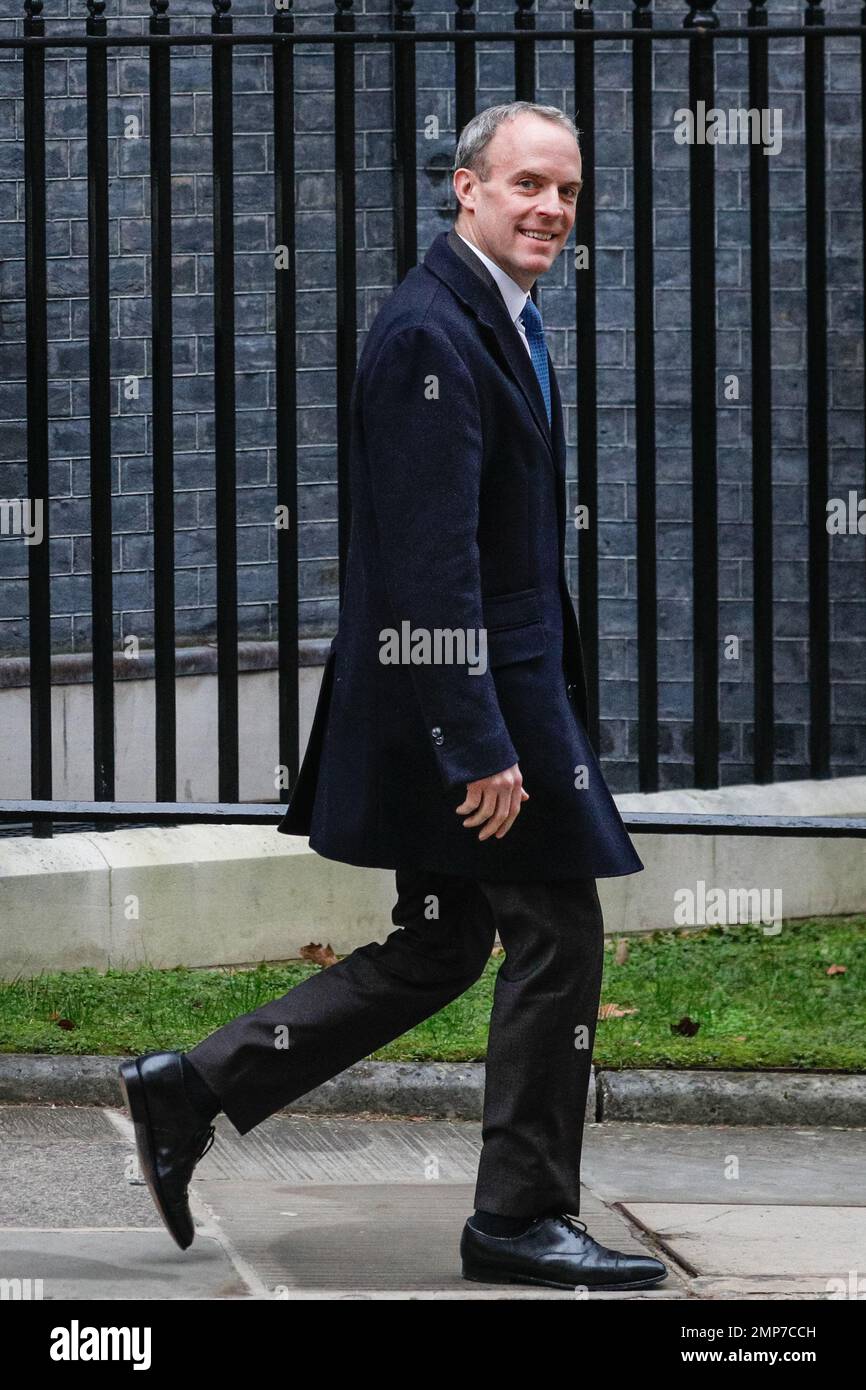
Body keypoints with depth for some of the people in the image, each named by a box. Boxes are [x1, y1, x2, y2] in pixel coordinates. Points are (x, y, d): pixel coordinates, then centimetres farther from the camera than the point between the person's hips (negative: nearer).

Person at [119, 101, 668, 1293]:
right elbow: (430, 557, -23)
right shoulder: (432, 333, -18)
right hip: (467, 690, -10)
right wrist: (481, 744, -25)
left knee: (435, 951, 14)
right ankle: (523, 1216, 9)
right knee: (557, 936, -2)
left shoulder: (499, 319, 16)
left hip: (505, 684, 10)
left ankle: (191, 1091, 17)